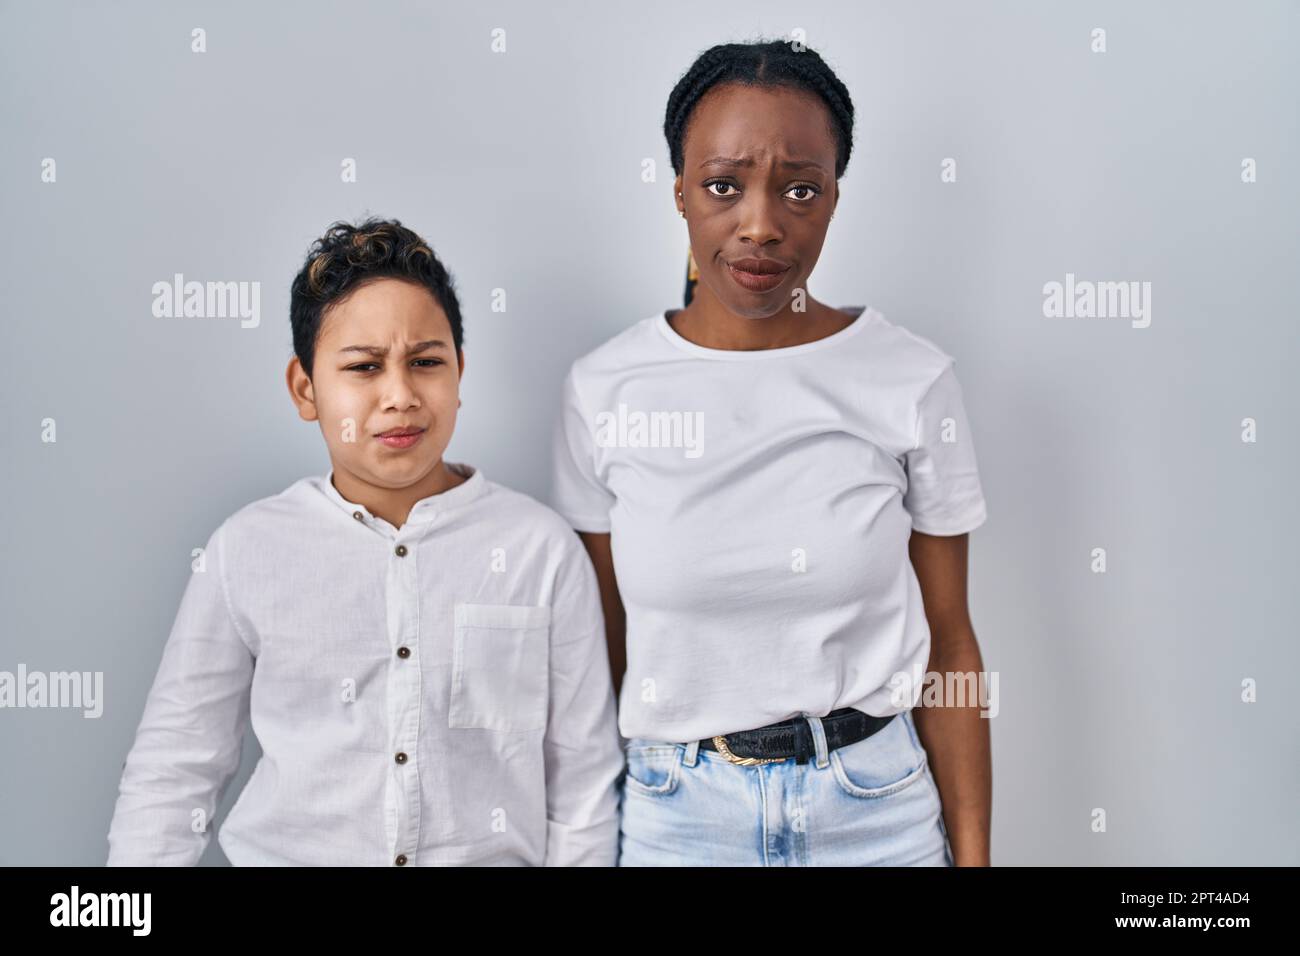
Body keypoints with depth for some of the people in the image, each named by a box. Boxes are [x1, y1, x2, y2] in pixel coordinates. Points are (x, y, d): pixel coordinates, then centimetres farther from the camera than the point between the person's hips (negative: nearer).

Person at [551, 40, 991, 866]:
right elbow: (604, 642, 1)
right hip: (675, 811, 1)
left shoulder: (915, 382, -9)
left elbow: (948, 645, -3)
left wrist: (973, 853, -2)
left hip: (877, 804, 0)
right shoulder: (604, 391, -7)